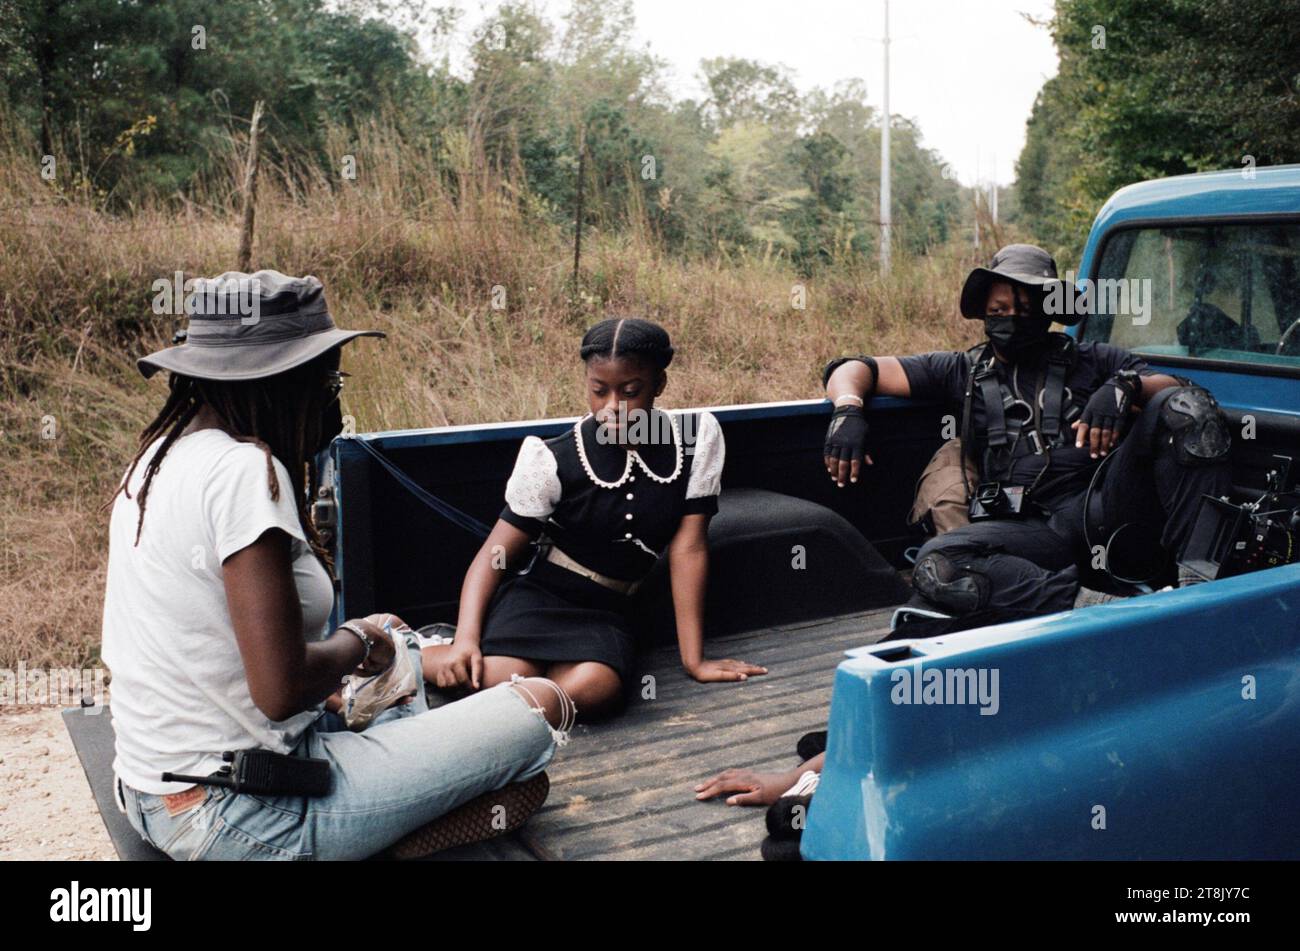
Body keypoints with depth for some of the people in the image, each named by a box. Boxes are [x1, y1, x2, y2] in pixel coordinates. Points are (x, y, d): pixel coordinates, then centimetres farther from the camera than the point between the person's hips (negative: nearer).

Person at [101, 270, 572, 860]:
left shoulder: (163, 453, 7)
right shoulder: (244, 470, -21)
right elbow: (281, 688, -27)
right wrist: (357, 641, -7)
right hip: (235, 820, -10)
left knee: (395, 640, 30)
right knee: (540, 705, -8)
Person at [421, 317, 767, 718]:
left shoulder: (697, 435, -5)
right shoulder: (554, 460, -10)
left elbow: (688, 548, -5)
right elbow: (495, 555, -9)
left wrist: (694, 659, -7)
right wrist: (466, 639, -26)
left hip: (607, 613, 2)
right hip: (538, 597, -2)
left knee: (591, 691, -33)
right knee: (500, 679, -33)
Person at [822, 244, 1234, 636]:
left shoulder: (1093, 361, 23)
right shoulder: (962, 371, 24)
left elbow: (1179, 391, 10)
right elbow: (853, 369, 19)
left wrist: (1127, 385, -12)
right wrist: (848, 410, -4)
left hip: (1106, 503, 1)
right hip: (1032, 527, 0)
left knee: (1180, 407, -19)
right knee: (938, 564, -30)